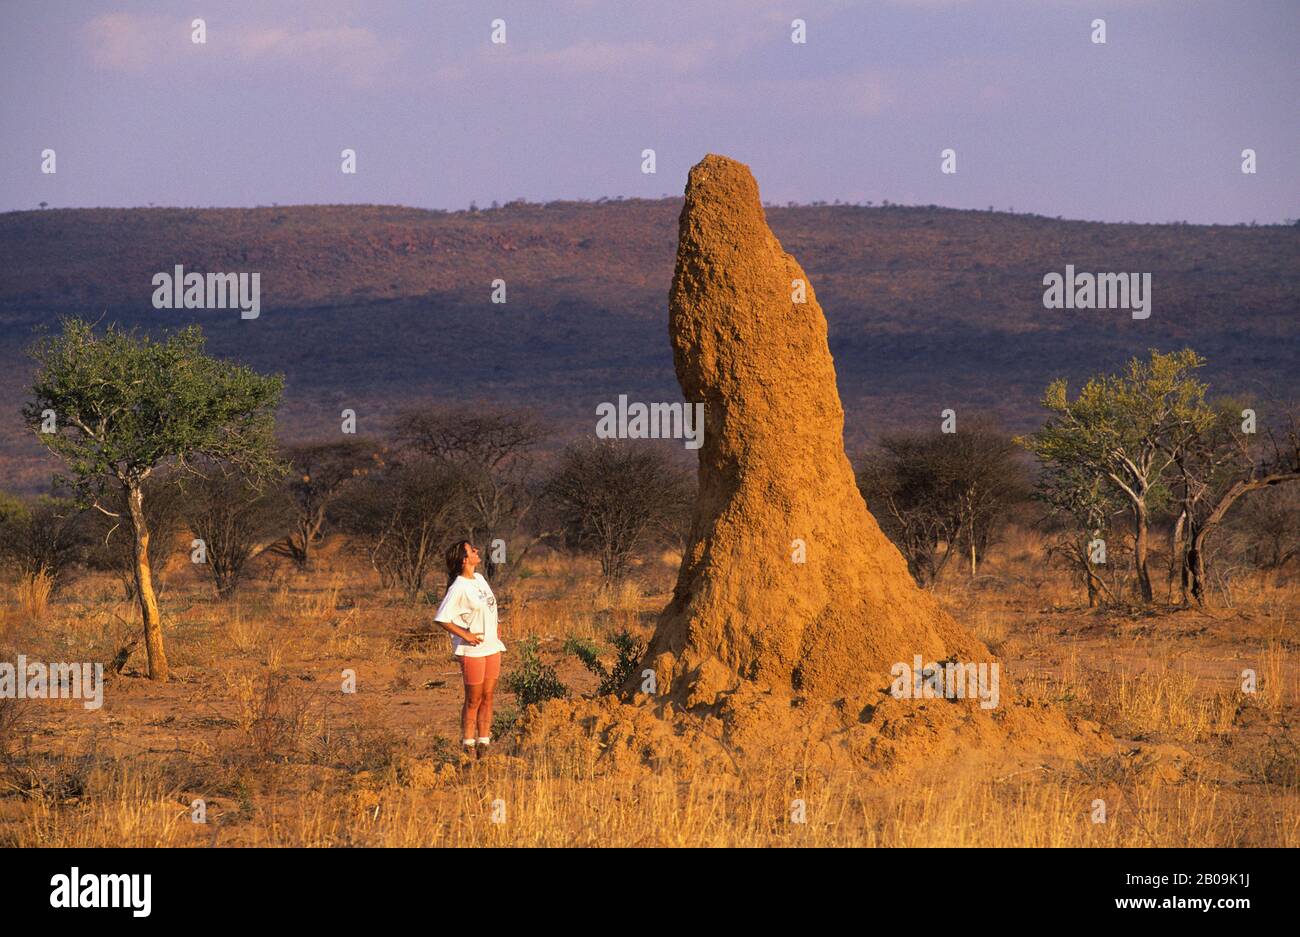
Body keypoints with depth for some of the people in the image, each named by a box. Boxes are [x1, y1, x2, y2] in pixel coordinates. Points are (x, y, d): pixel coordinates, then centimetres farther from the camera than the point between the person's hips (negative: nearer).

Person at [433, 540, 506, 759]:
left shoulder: (480, 579, 10)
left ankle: (483, 744, 14)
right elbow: (442, 618, -18)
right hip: (472, 650, -7)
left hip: (492, 647, 7)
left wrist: (495, 632, 14)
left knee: (487, 697, 9)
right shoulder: (458, 588, -16)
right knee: (473, 700, -1)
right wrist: (465, 635, -18)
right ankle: (468, 746, 7)